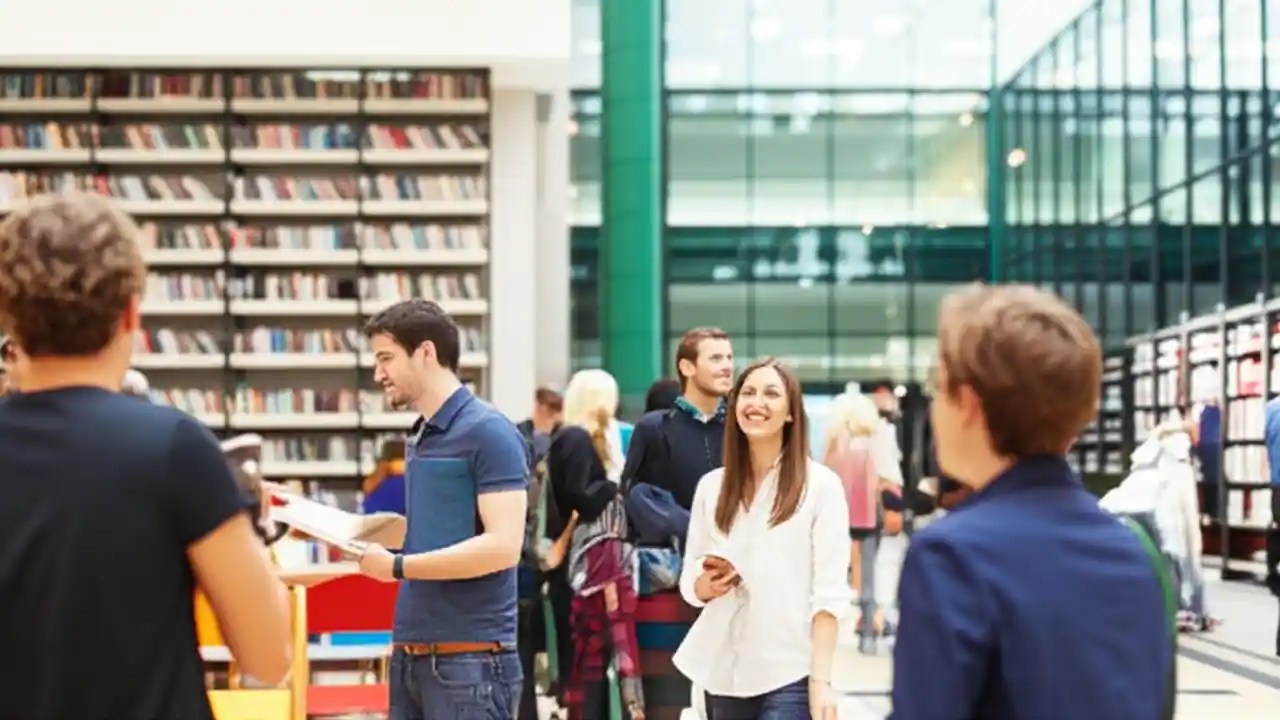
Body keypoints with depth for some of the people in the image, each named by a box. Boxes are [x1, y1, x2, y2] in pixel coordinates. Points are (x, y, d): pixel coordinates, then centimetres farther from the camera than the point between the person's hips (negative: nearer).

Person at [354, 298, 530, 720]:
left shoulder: (488, 433, -10)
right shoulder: (418, 439, 15)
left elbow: (503, 546, -19)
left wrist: (397, 567, -16)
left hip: (470, 659, -8)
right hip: (412, 656, 8)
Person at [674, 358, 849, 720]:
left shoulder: (821, 485, -4)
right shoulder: (711, 485, 9)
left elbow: (829, 594, -7)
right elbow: (690, 583, 12)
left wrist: (820, 679, -14)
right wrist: (708, 584, -11)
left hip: (790, 675, -5)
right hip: (726, 672, 5)